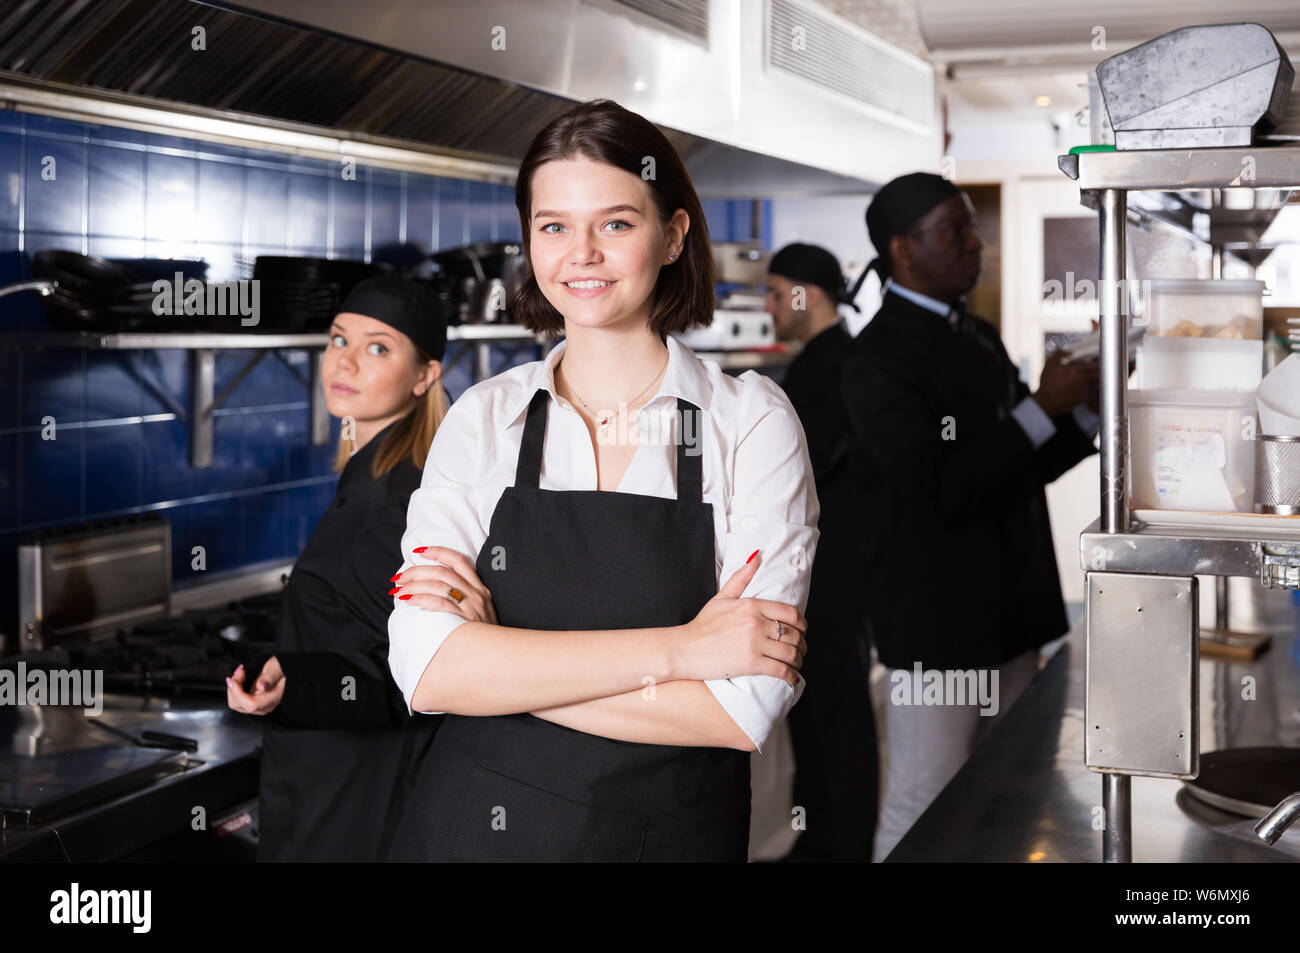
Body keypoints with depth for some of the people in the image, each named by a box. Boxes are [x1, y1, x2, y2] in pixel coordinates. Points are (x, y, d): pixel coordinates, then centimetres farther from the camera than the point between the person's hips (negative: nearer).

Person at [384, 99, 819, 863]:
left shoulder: (752, 421, -8)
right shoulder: (483, 419, -2)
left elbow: (744, 711, -17)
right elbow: (426, 669, -14)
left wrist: (500, 666, -15)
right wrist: (674, 649, -19)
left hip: (672, 832, -1)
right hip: (477, 826, 2)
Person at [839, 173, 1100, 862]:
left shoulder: (979, 338, 13)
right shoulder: (880, 360, -15)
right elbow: (941, 489, -23)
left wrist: (1087, 407, 1)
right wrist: (1043, 407, -19)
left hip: (1010, 615, 8)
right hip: (938, 624, -8)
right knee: (924, 818, 0)